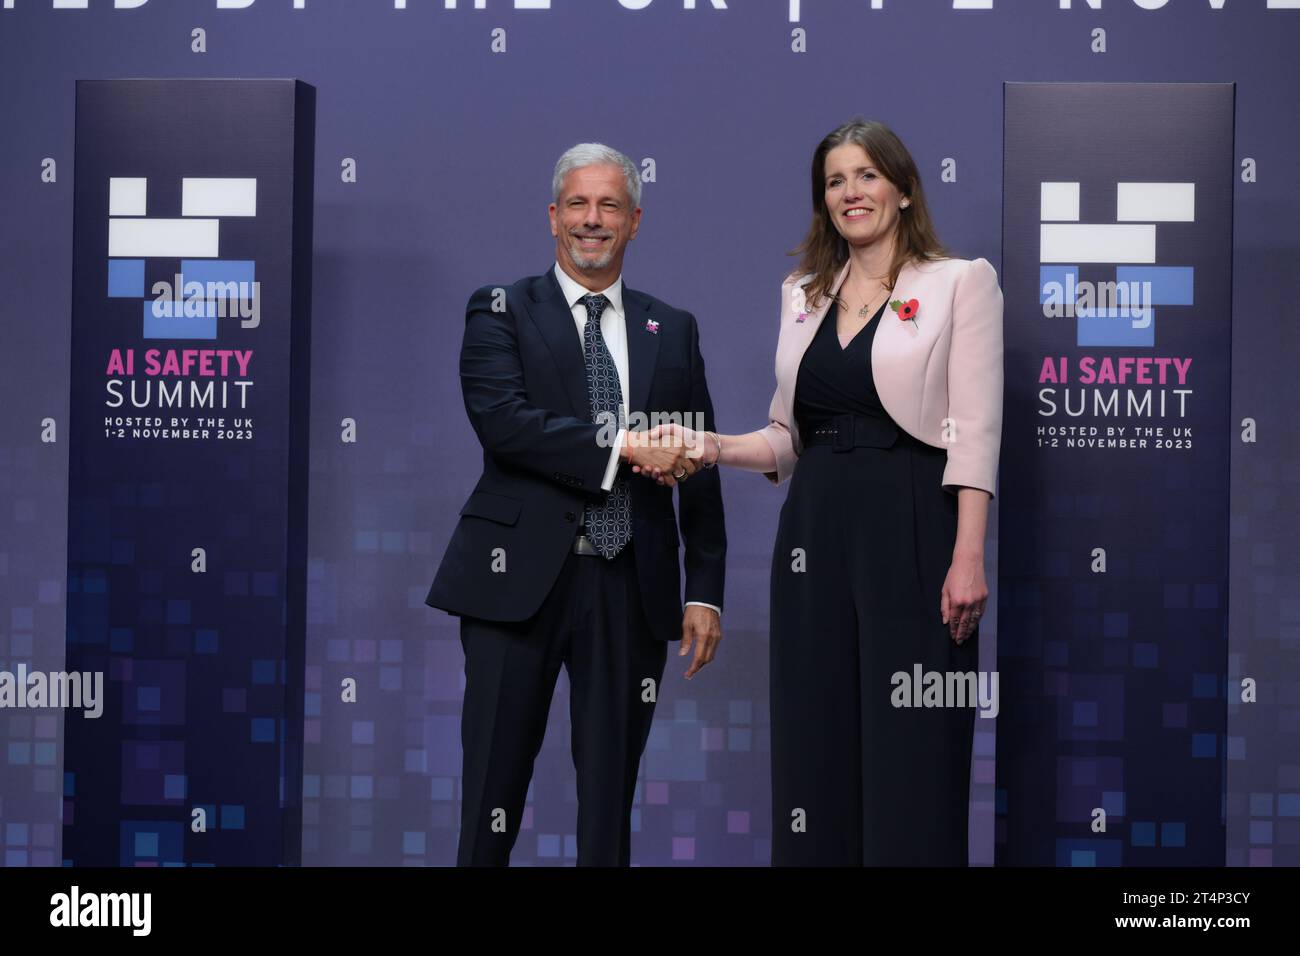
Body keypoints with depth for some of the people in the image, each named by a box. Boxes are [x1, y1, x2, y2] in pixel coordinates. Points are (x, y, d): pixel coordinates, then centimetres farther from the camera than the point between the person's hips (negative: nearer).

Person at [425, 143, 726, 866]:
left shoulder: (674, 331, 13)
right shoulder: (500, 313, 4)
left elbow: (696, 471, 12)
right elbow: (502, 421, -14)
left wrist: (706, 591, 5)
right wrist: (622, 446, -18)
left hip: (632, 589, 3)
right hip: (522, 578, -3)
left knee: (611, 800, 9)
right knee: (493, 793, 2)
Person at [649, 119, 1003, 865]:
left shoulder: (961, 282, 0)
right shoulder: (803, 295, 15)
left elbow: (975, 433, -8)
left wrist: (968, 558, -15)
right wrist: (717, 447, 0)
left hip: (912, 532, -5)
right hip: (816, 531, 5)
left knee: (910, 749, -3)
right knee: (816, 743, 6)